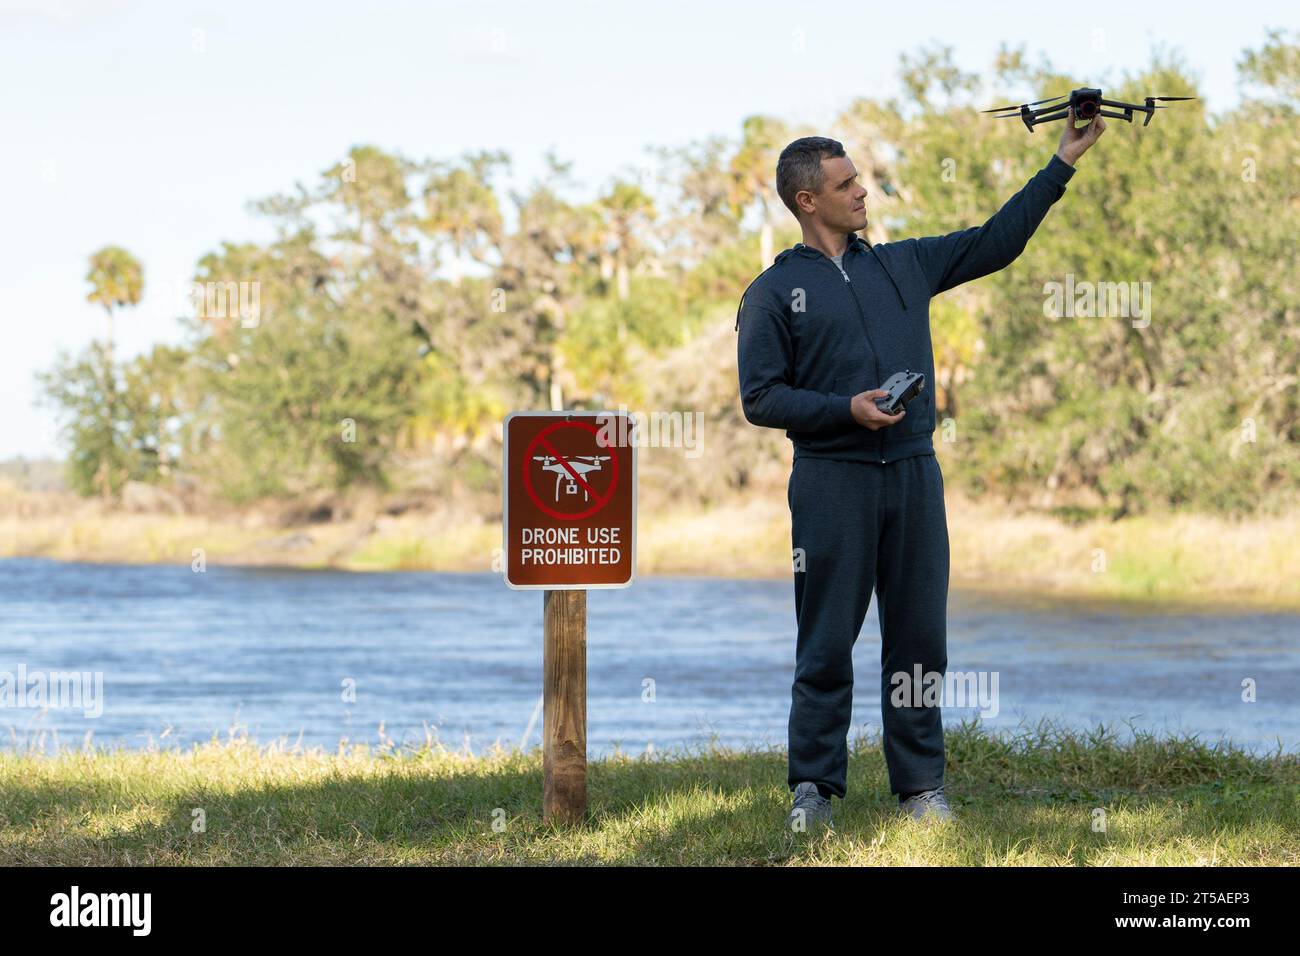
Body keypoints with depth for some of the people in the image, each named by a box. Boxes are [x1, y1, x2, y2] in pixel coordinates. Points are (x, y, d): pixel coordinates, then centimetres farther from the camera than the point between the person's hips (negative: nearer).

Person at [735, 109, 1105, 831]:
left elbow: (998, 242, 18)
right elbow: (761, 397, -3)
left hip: (915, 477, 4)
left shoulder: (903, 265, 15)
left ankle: (922, 783, 11)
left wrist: (1064, 162, 15)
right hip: (832, 481, -4)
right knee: (827, 643, -2)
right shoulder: (773, 293, 3)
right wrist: (847, 410, -15)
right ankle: (815, 787, 5)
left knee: (920, 636, 4)